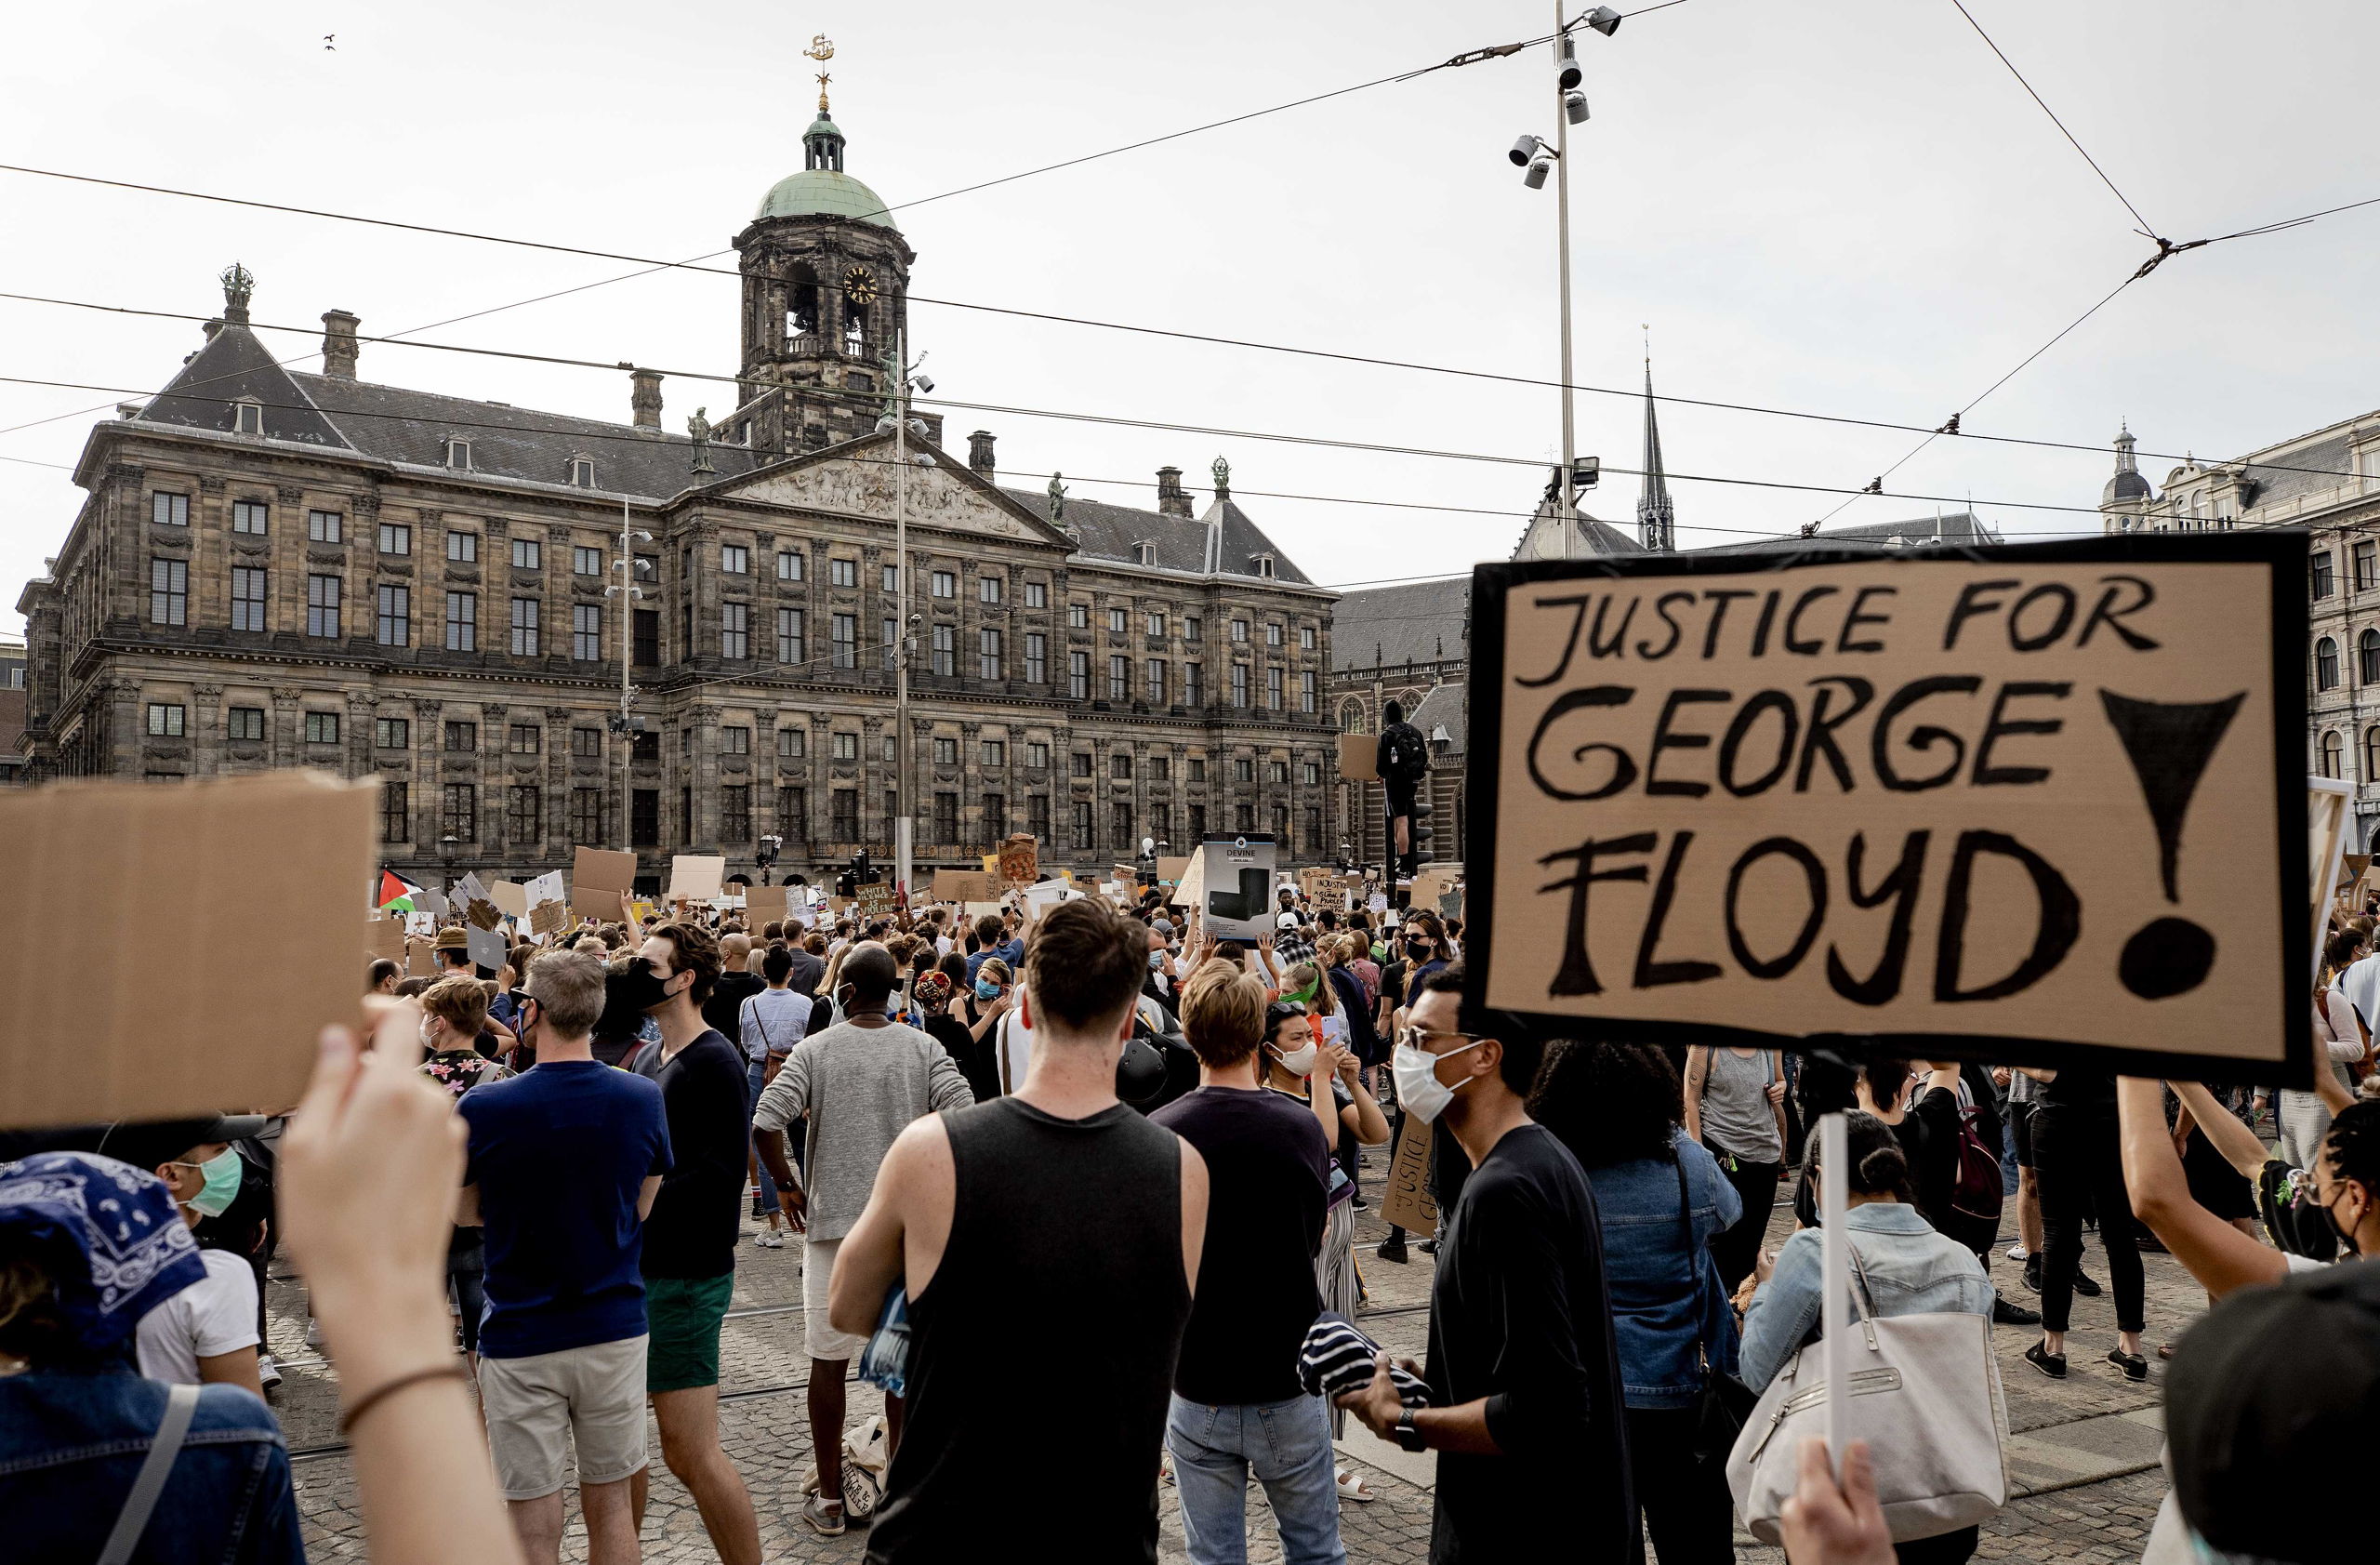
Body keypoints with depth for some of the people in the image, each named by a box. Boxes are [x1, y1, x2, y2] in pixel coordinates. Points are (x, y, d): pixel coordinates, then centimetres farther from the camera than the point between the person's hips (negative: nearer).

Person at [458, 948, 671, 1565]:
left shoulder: (482, 1109, -15)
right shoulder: (642, 1098, -7)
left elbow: (464, 1212, 1)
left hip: (521, 1338, -3)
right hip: (615, 1328, 3)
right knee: (611, 1503, 16)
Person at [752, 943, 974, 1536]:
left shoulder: (815, 1050, -6)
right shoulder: (924, 1049, -3)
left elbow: (765, 1122, -15)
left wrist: (787, 1187, -1)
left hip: (832, 1220, -1)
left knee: (828, 1362, 9)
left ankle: (829, 1500, 18)